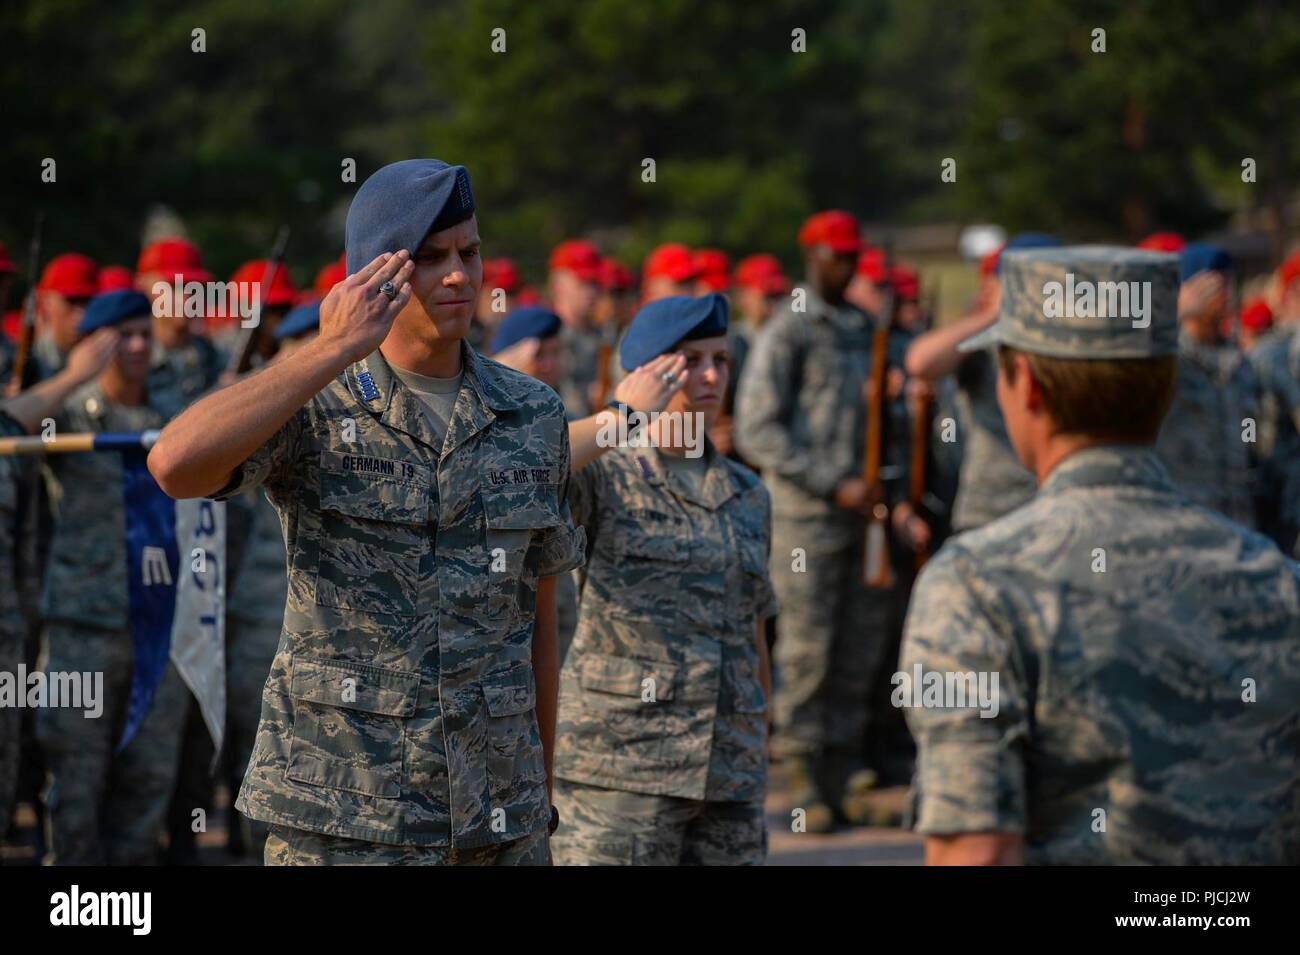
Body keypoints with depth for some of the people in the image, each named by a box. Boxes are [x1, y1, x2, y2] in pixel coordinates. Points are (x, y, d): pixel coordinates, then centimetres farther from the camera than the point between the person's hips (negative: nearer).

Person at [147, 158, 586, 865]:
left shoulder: (532, 416, 6)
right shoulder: (307, 407, -6)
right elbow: (176, 465, -28)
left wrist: (543, 787, 17)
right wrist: (334, 351, -22)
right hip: (342, 824, -4)